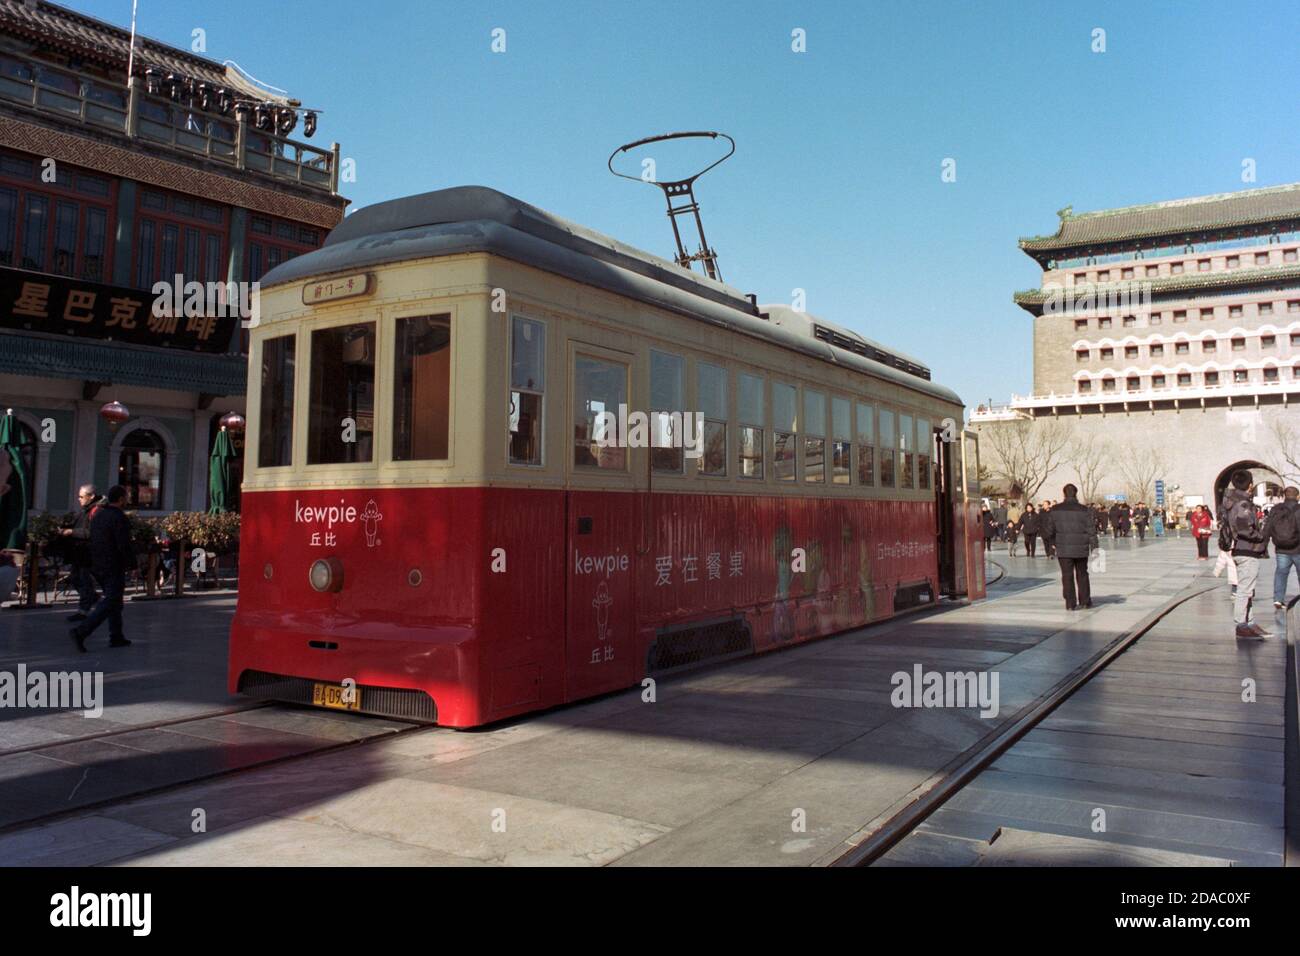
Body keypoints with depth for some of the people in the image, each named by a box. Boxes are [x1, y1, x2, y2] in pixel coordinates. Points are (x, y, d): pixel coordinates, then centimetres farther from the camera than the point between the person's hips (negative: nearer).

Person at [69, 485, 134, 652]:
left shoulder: (97, 515, 10)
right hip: (114, 568, -9)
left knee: (114, 601, 17)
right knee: (109, 603, -5)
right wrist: (131, 563, -6)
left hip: (97, 567, 9)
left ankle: (116, 637, 20)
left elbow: (92, 540, 13)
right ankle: (81, 632, -16)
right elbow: (124, 546, -19)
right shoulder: (120, 518, -16)